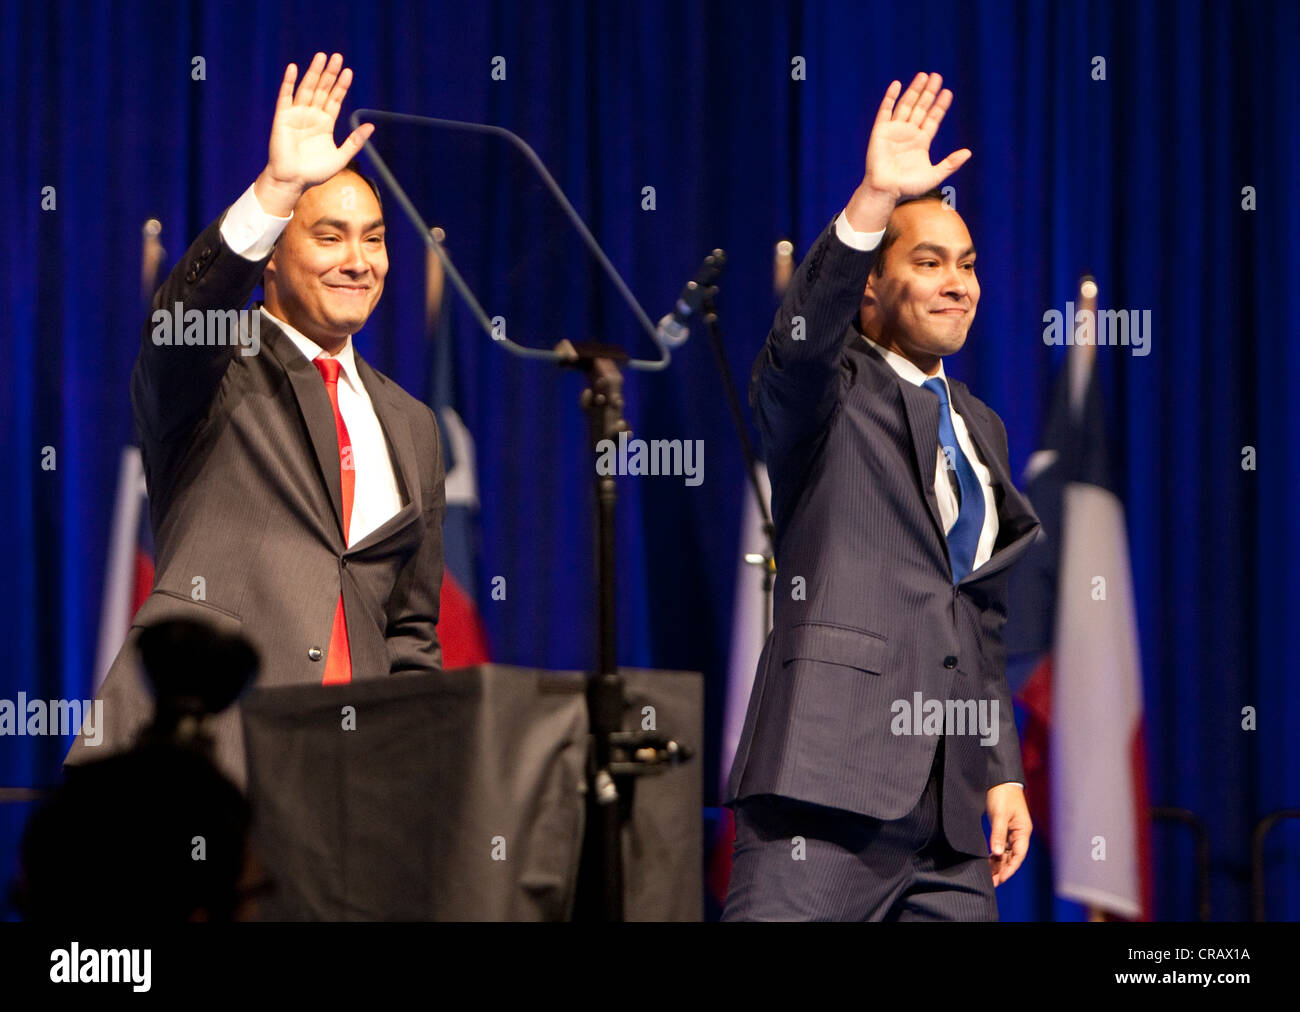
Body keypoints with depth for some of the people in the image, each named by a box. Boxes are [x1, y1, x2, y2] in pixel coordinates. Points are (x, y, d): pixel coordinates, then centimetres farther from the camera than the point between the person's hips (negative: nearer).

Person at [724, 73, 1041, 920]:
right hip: (832, 770, -7)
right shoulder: (830, 391, 4)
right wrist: (873, 204, -34)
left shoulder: (980, 427, 24)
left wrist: (1004, 770, 19)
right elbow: (798, 345, -21)